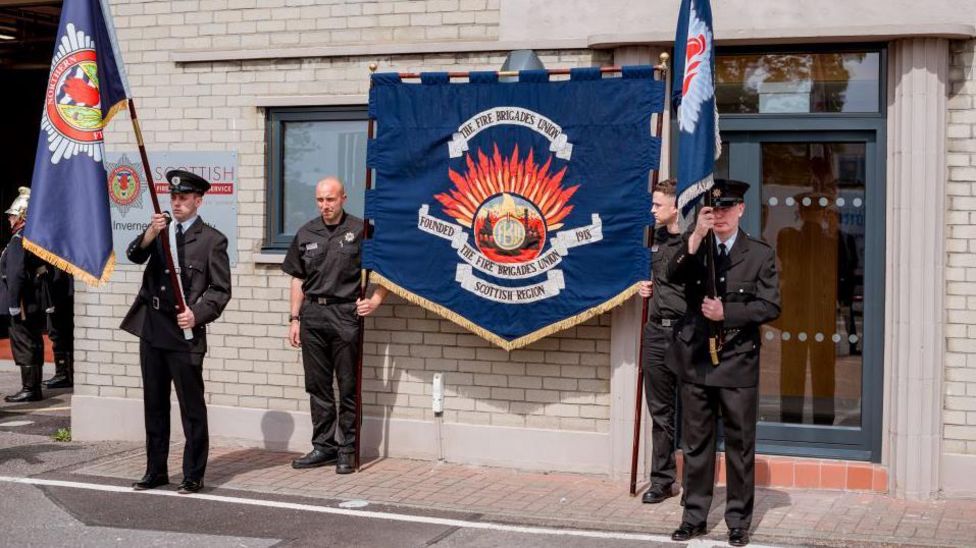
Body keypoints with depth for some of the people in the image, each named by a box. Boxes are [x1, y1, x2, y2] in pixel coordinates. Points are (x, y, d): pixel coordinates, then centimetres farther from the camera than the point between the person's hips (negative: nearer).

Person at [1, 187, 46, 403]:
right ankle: (33, 388, 19)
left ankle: (30, 389, -2)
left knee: (24, 346, -4)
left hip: (23, 305, -9)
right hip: (35, 306, 9)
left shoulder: (19, 240, -14)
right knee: (32, 345, 13)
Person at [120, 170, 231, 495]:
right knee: (154, 404, 13)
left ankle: (193, 476, 7)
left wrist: (197, 314, -18)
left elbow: (221, 290, -5)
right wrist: (150, 234, -23)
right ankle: (156, 471, 23)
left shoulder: (212, 240, -4)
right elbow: (135, 256, -5)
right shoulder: (160, 230, 11)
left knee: (192, 407, -1)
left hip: (185, 333, -6)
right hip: (151, 328, 6)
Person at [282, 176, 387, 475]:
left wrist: (375, 300, -7)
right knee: (317, 385, 9)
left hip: (346, 314, -4)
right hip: (312, 315, 4)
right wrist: (295, 318, 9)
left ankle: (347, 449, 8)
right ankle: (323, 445, 19)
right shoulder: (306, 233, 10)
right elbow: (298, 279, 14)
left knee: (347, 386, 0)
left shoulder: (359, 231, -2)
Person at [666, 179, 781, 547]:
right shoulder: (694, 249, 7)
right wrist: (696, 237, -24)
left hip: (738, 363, -2)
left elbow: (770, 307, -5)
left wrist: (727, 312, -16)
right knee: (695, 445, 10)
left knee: (740, 446, 4)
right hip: (695, 361, 2)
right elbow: (673, 275, -13)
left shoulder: (760, 254, 1)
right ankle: (694, 517, 19)